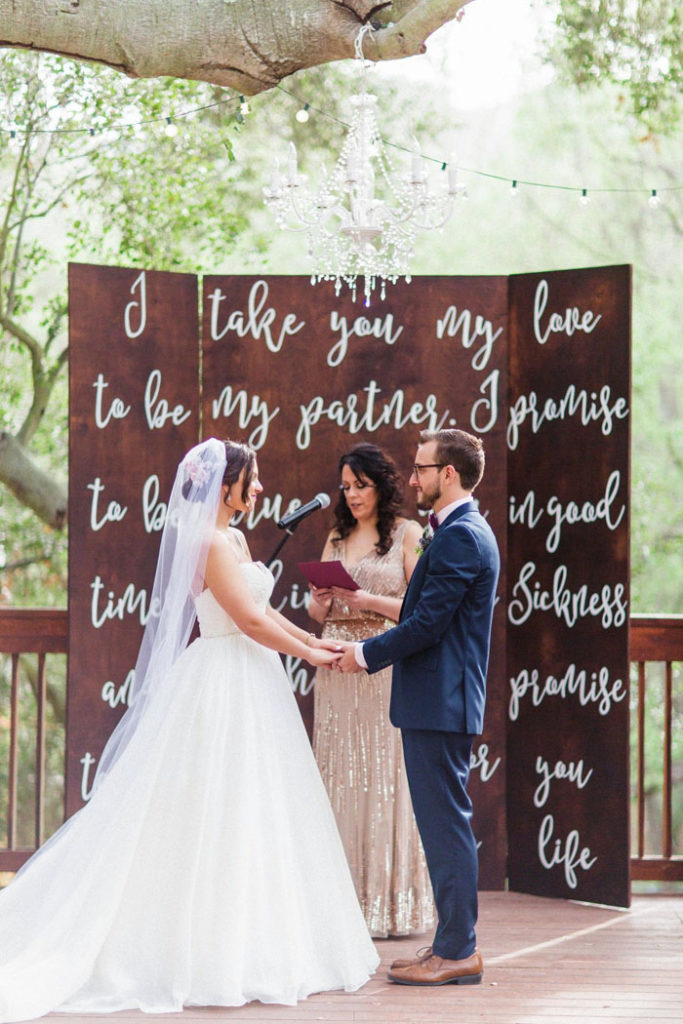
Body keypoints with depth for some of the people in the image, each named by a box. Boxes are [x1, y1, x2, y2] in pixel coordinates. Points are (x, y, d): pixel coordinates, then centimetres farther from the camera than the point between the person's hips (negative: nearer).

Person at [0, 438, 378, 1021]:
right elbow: (251, 620, -18)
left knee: (252, 816, 10)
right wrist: (308, 654, -7)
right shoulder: (211, 544, -16)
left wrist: (314, 643, 14)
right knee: (223, 815, -7)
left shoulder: (233, 539, 14)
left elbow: (261, 609, 20)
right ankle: (221, 957, -3)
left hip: (248, 687, 10)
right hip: (226, 686, -10)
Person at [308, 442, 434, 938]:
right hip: (337, 669, 5)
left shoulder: (408, 534, 1)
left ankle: (388, 901, -1)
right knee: (339, 777, 2)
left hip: (386, 670, -5)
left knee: (384, 777, -5)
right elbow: (315, 609, 18)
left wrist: (371, 601, -16)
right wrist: (322, 601, -3)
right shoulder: (337, 538, 17)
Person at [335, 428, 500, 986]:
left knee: (446, 823, -7)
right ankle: (454, 944, 18)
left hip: (439, 704, -11)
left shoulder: (460, 538, -16)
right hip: (440, 701, 11)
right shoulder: (468, 532, 17)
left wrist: (367, 653, -7)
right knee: (443, 823, 13)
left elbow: (427, 624, -19)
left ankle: (458, 951, -3)